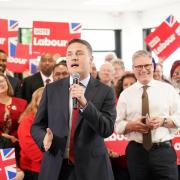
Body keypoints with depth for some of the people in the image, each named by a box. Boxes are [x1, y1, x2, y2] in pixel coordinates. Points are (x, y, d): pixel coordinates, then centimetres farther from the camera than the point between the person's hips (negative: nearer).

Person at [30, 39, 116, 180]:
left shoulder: (105, 91, -3)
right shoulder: (52, 89, 4)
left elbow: (107, 129, -12)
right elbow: (37, 125, 6)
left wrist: (84, 103, -23)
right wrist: (44, 138, -15)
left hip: (91, 168, -1)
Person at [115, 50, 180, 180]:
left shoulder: (168, 89, 7)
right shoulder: (125, 94, 8)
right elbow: (118, 125, 7)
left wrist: (163, 121, -14)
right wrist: (131, 125, -13)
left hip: (164, 151, -1)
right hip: (136, 152, 1)